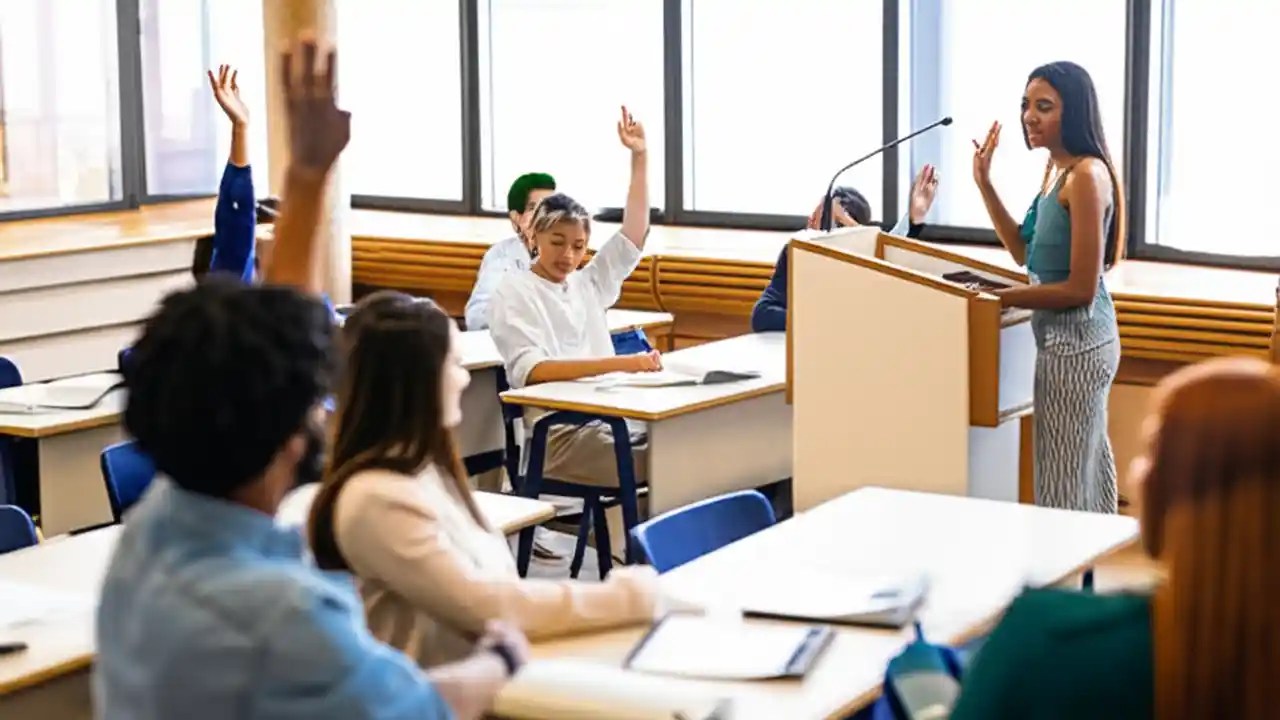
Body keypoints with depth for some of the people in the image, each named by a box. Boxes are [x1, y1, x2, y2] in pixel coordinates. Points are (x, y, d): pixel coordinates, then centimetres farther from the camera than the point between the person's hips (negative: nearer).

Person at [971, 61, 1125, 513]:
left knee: (1063, 481, -3)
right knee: (1088, 467, 20)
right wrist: (984, 184, 8)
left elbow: (1080, 289, -22)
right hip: (1072, 337, 10)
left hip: (1076, 340, -10)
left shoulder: (1087, 176, -21)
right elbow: (1027, 253, 14)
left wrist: (995, 298, -17)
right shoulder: (1058, 169, 8)